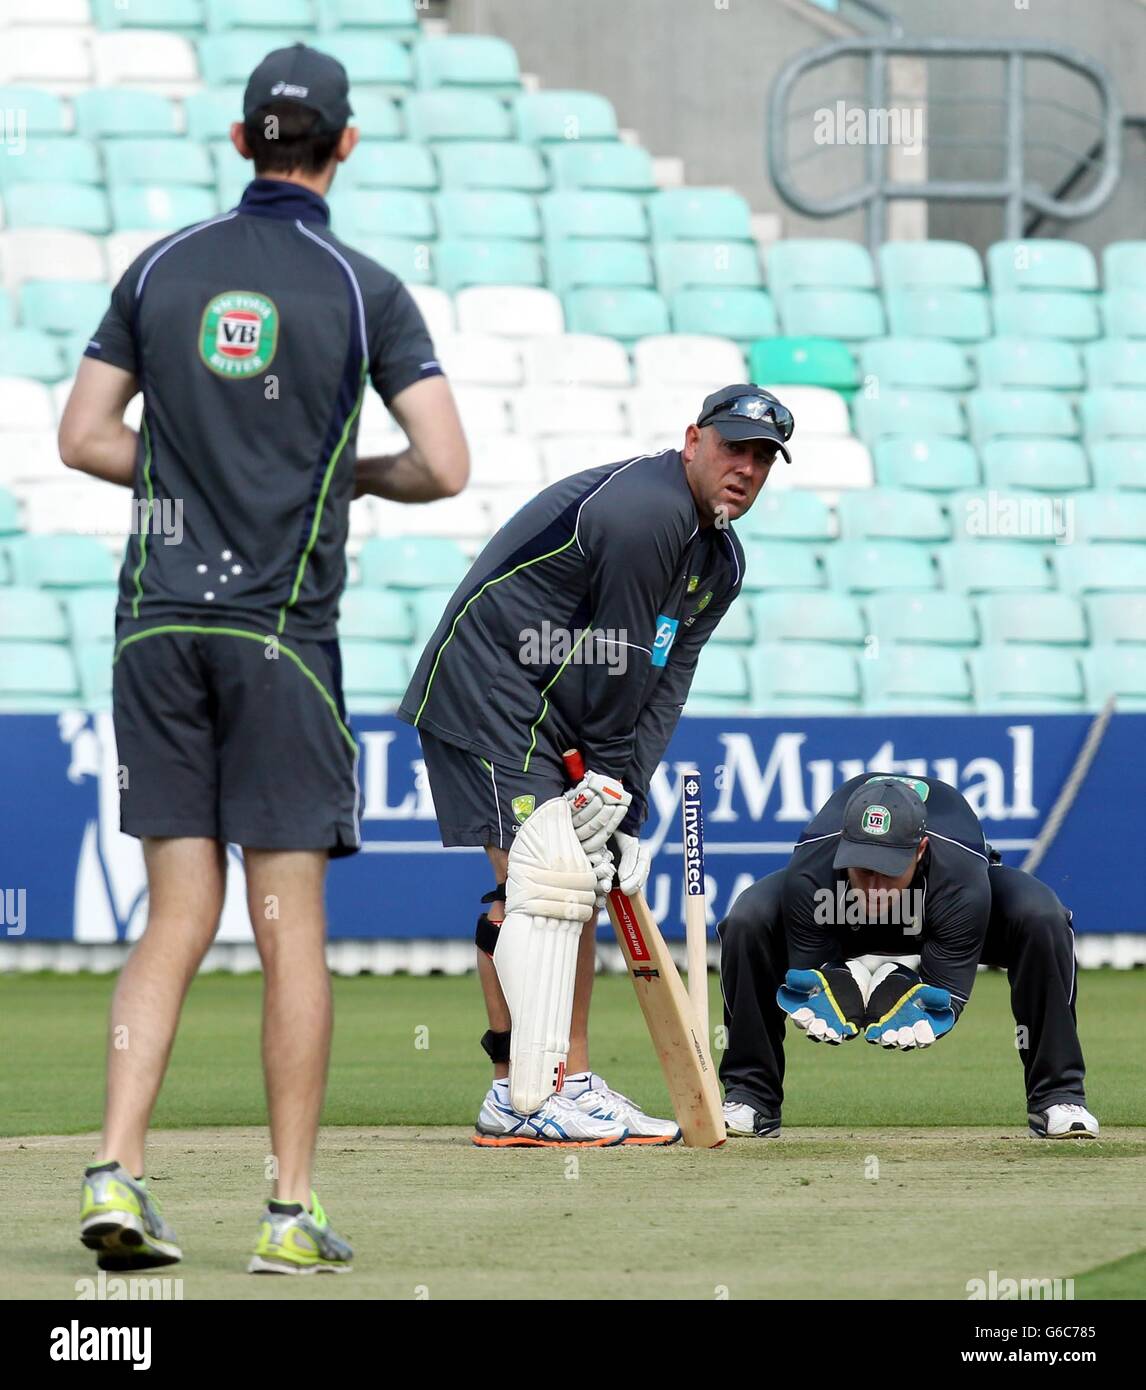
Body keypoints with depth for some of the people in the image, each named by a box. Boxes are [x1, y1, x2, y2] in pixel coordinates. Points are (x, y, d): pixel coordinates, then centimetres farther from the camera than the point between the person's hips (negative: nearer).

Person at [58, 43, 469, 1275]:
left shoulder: (162, 270, 7)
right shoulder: (362, 291, -3)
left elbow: (83, 438, 9)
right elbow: (445, 466, -8)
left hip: (156, 623, 3)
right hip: (280, 631, -3)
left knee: (177, 917, 8)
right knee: (290, 927, 2)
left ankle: (117, 1172, -7)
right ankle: (291, 1211, 4)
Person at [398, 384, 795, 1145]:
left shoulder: (721, 561, 11)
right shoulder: (644, 509, -21)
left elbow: (665, 682, 4)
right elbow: (620, 660, -18)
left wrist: (626, 796, -7)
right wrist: (612, 772, -9)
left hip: (560, 720, 11)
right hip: (487, 693, -11)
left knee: (580, 882, 12)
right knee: (538, 880, -16)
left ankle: (573, 1083, 18)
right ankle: (521, 1096, -17)